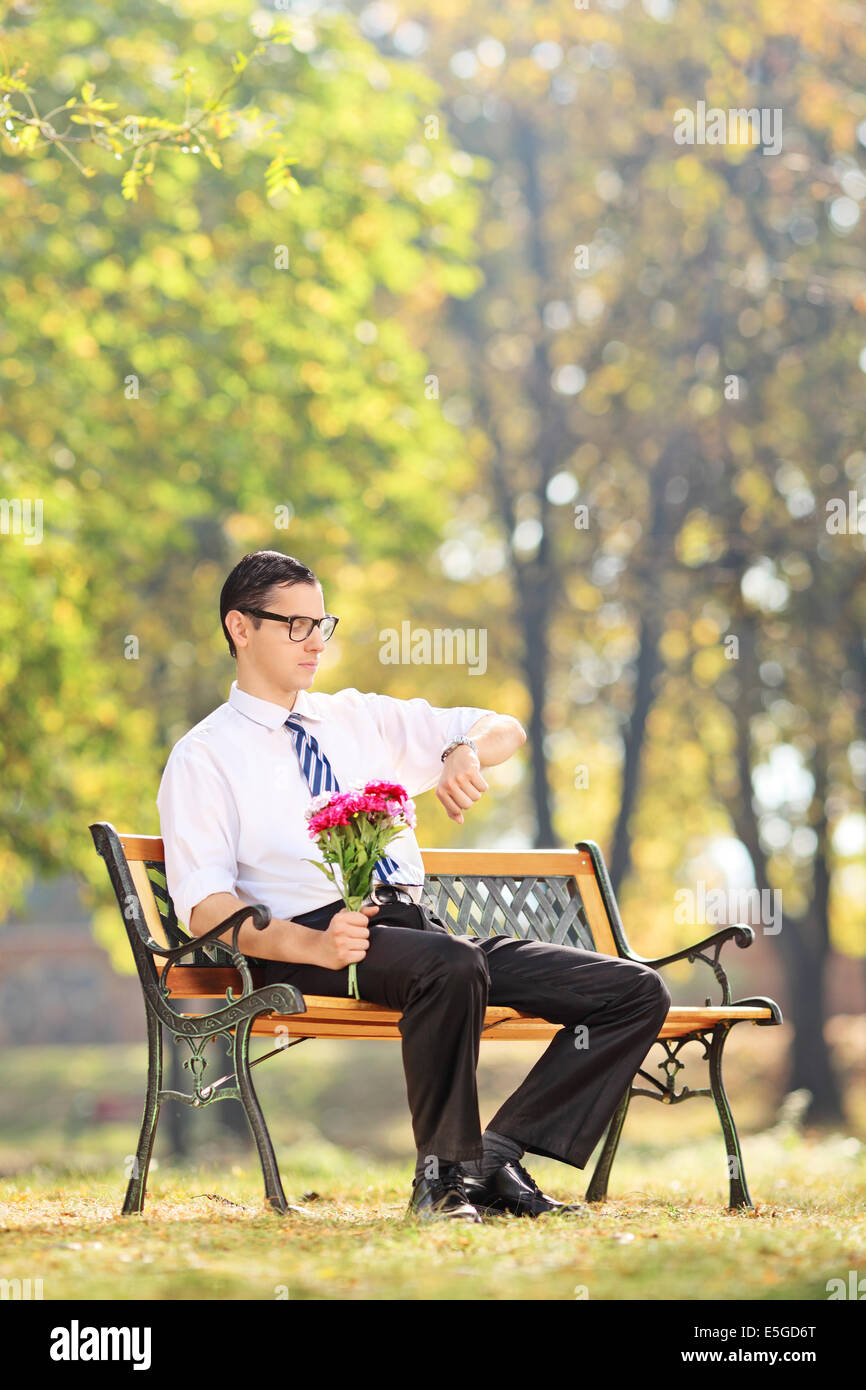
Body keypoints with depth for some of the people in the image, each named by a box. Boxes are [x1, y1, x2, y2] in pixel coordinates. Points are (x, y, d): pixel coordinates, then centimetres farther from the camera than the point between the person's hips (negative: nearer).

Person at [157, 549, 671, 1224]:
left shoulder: (361, 718, 23)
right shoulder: (203, 757, 6)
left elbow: (507, 729, 23)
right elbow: (206, 908, -6)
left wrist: (467, 751, -3)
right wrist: (312, 945, -24)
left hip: (421, 922, 7)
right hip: (316, 936, -7)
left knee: (638, 993, -7)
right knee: (452, 967, -40)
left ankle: (499, 1158, -13)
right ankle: (444, 1176, -24)